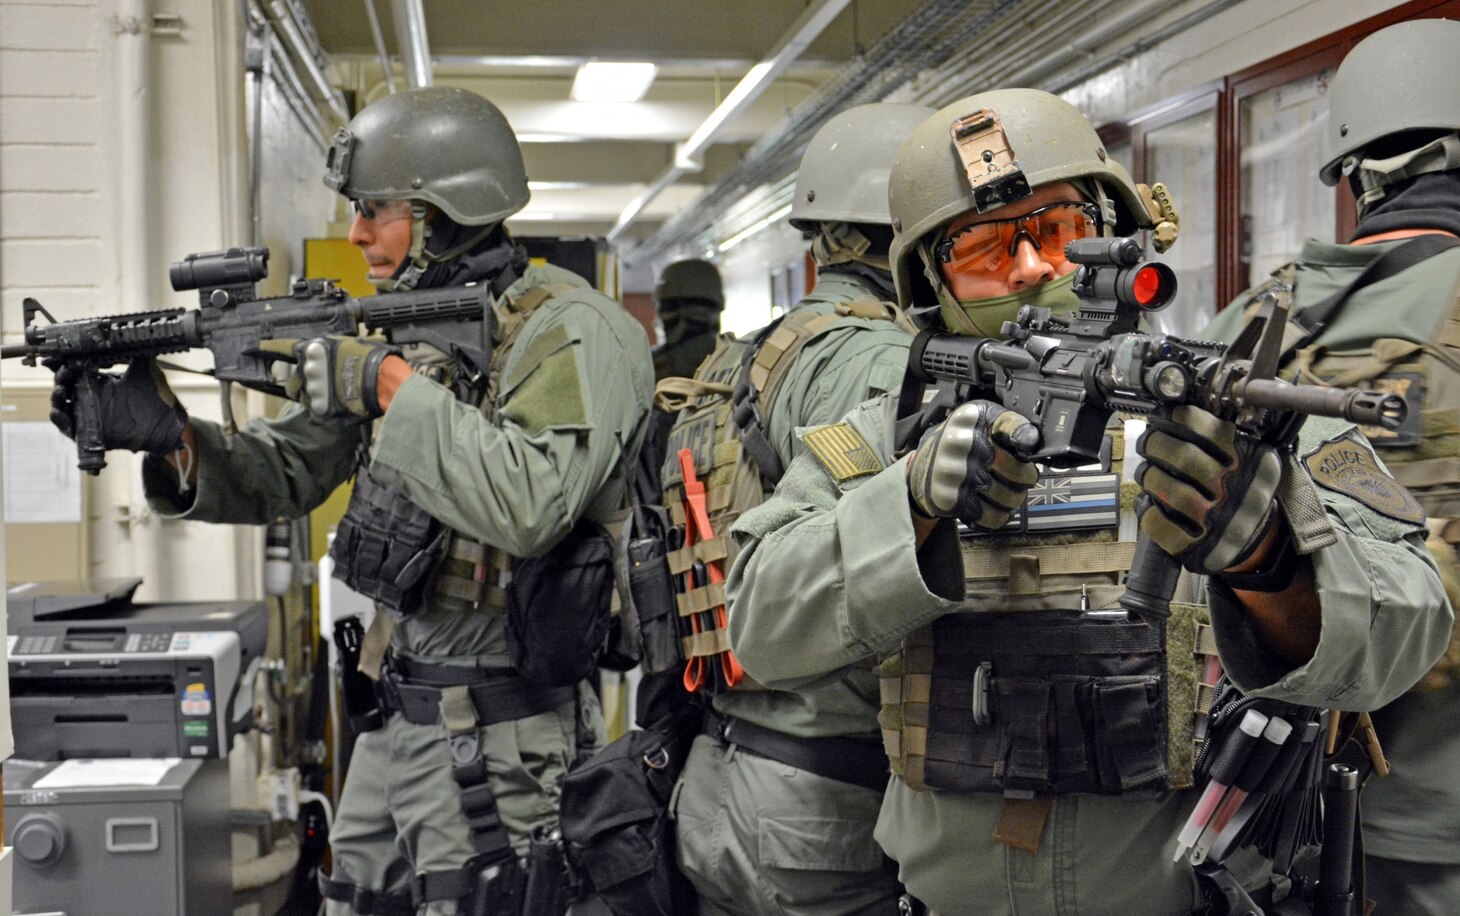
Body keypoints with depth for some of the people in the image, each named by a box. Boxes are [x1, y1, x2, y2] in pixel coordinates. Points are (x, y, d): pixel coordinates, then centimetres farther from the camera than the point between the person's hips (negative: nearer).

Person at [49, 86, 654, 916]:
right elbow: (283, 475, 11)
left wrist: (394, 387, -25)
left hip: (497, 740, -8)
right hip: (397, 719, 8)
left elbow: (531, 506, -30)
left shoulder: (569, 332, -14)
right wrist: (168, 434, -6)